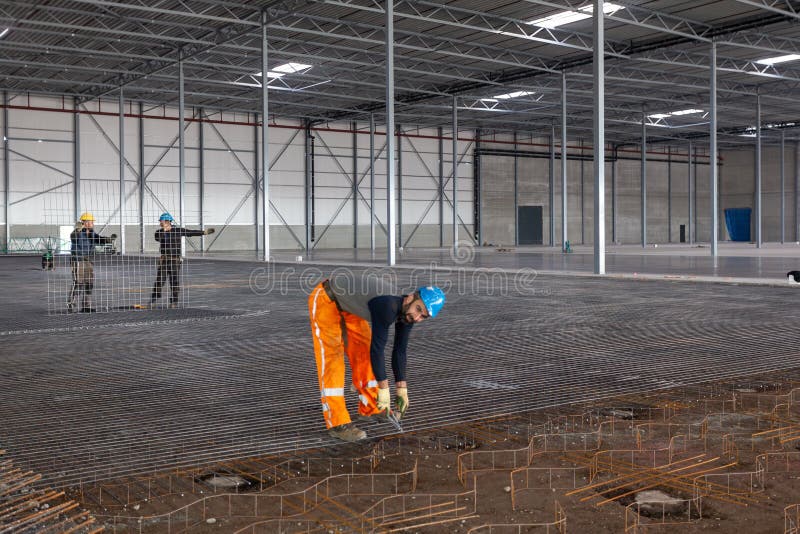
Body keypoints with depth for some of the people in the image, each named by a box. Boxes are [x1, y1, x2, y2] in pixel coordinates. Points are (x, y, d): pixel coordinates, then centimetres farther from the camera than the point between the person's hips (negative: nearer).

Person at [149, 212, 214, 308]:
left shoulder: (178, 231, 0)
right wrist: (164, 231, -27)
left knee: (175, 282, 2)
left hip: (175, 261, -1)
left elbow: (191, 232, 4)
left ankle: (173, 302, 15)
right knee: (159, 281, -3)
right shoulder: (159, 232, 3)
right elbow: (157, 238, -15)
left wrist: (204, 232, 3)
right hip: (164, 260, 1)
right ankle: (153, 301, 7)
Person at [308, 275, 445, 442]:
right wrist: (384, 389, -27)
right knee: (332, 359, -14)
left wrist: (402, 389, 1)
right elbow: (377, 349, -33)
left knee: (363, 350, 11)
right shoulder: (387, 306, -36)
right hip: (325, 299, -9)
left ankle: (370, 406, 26)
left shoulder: (407, 312, -9)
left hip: (347, 302, 9)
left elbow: (399, 351, 0)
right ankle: (337, 423, -14)